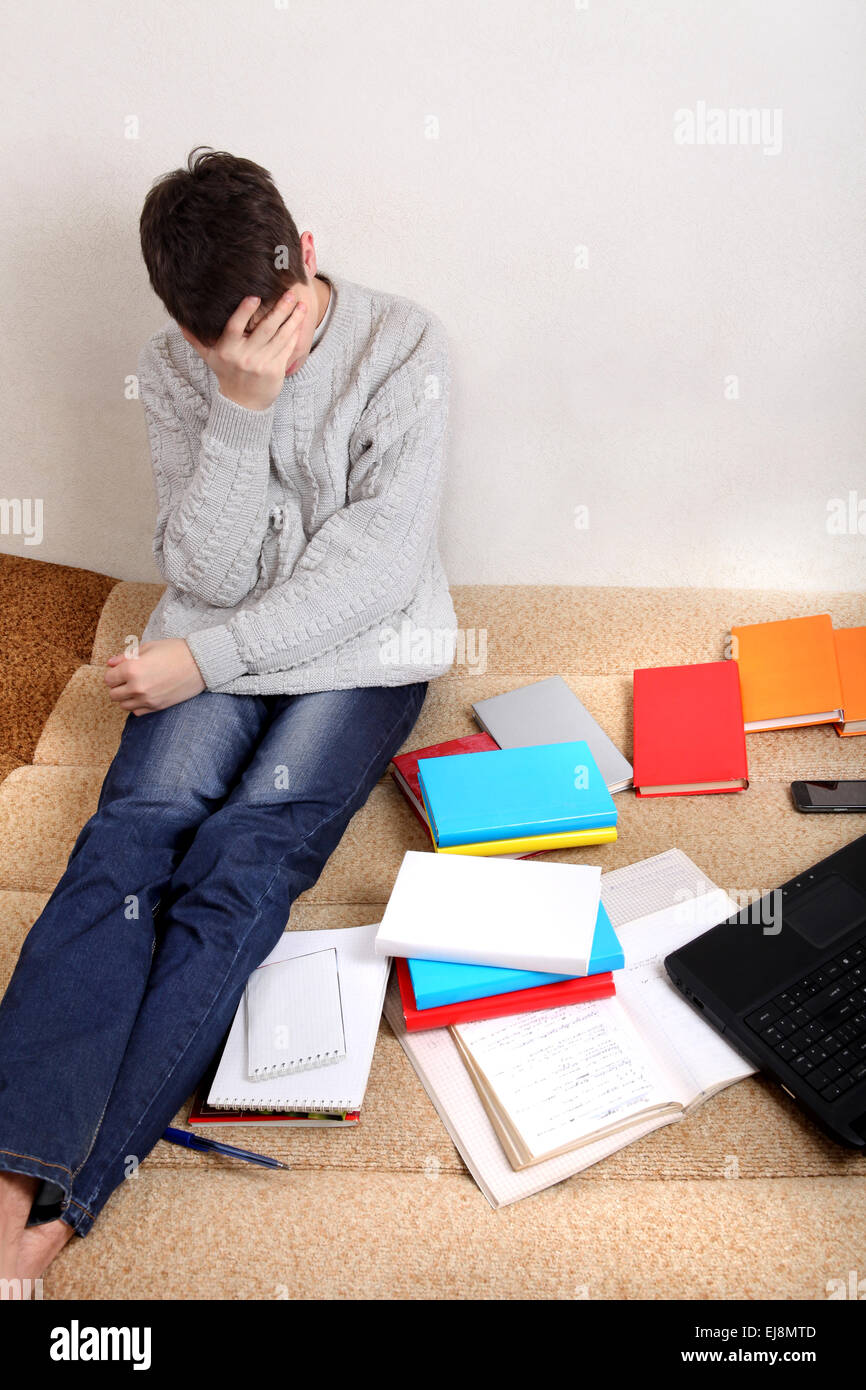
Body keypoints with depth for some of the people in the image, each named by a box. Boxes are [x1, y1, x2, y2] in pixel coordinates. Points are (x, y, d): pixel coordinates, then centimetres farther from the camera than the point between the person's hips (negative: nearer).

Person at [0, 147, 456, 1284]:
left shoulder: (403, 346, -10)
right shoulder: (176, 369, -1)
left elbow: (377, 567, -15)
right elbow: (210, 575, -9)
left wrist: (207, 658, -15)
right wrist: (242, 410, -22)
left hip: (362, 652, -2)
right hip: (215, 647, 3)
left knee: (236, 876, -22)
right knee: (128, 837, -23)